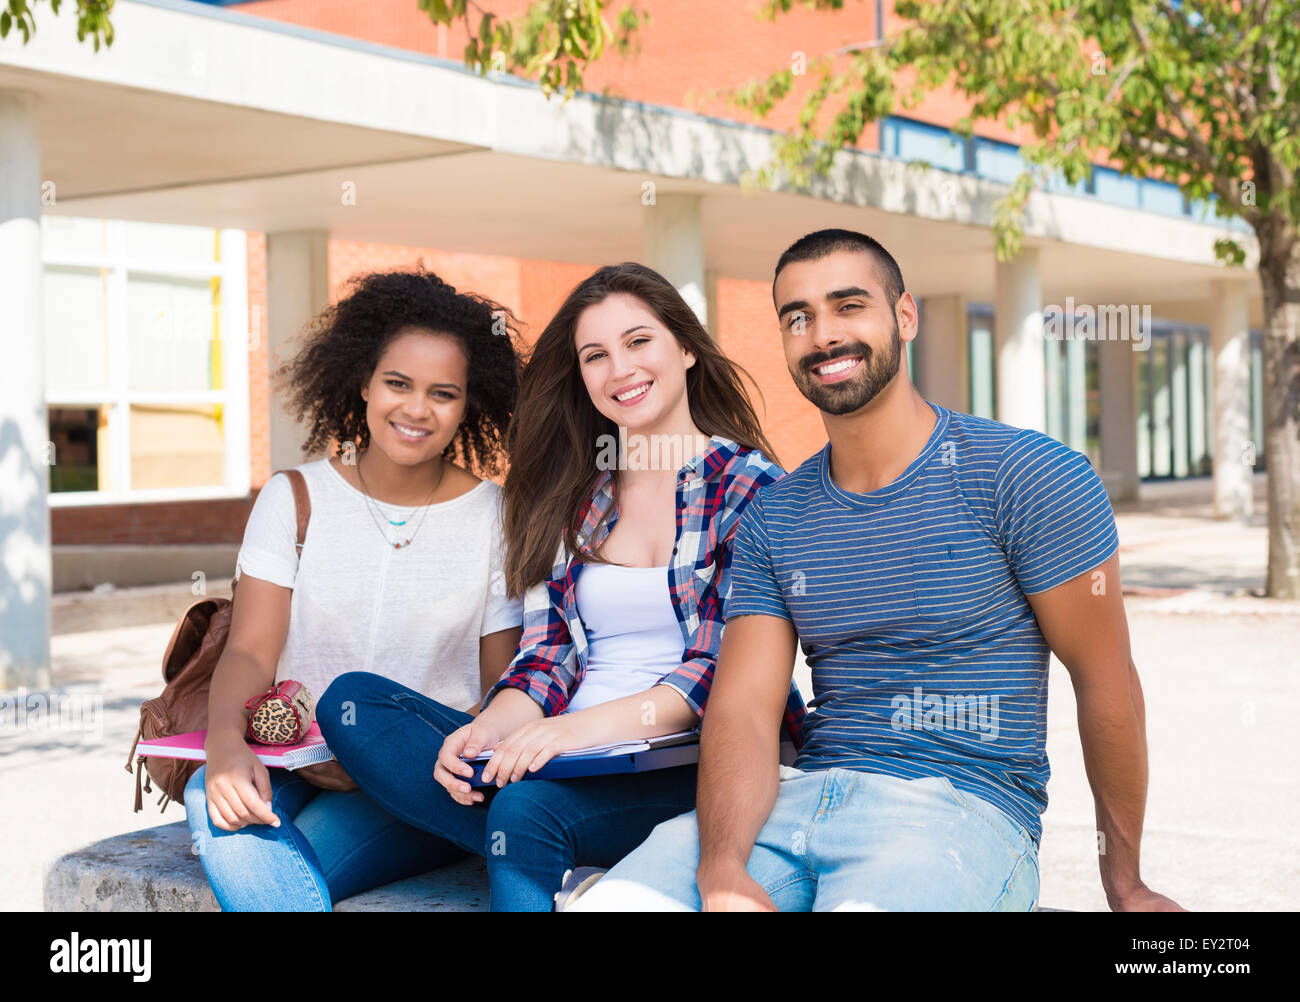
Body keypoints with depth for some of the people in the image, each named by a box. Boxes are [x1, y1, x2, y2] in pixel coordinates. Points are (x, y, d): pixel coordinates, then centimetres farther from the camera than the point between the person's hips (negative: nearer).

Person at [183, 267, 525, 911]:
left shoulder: (494, 518, 4)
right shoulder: (293, 501, 7)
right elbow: (250, 651, -3)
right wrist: (225, 739, -26)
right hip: (297, 766, 3)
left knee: (264, 873, -31)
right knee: (213, 801, -32)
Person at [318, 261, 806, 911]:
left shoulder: (750, 486, 1)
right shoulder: (571, 500, 17)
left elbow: (723, 669, -9)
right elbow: (546, 658, 10)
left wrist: (591, 726, -24)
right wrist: (487, 730, -13)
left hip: (696, 761, -6)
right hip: (567, 756, 7)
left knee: (528, 806, -38)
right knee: (353, 702, -15)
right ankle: (567, 869, -24)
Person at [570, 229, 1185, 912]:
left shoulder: (1030, 478, -3)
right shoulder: (772, 519, 11)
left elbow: (1105, 679, 1)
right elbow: (741, 711, 1)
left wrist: (1125, 884, 6)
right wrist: (722, 870, -19)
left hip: (959, 805, -4)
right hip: (802, 798, 4)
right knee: (609, 901, -21)